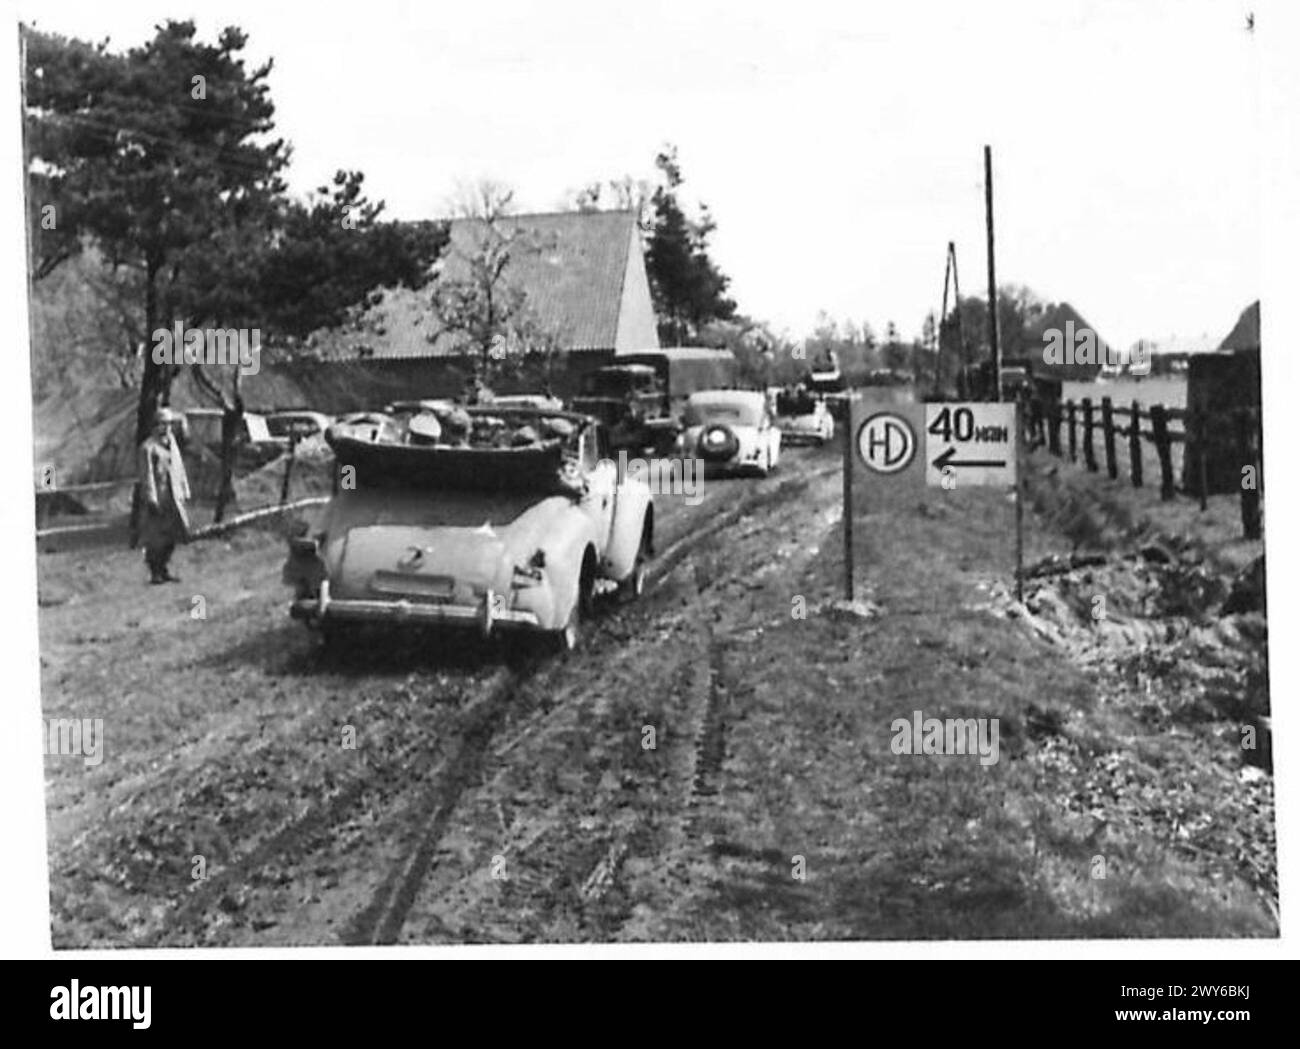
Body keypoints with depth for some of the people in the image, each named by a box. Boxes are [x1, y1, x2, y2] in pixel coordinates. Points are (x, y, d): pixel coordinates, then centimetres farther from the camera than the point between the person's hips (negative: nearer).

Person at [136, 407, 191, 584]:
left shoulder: (171, 441, 12)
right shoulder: (148, 448, -11)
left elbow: (179, 467, 18)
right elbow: (147, 476, -13)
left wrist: (184, 491, 15)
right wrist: (151, 500, -16)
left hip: (173, 497, 7)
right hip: (158, 498, -7)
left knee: (172, 535, 9)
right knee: (156, 538, -1)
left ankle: (163, 569, 21)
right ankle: (154, 573, 9)